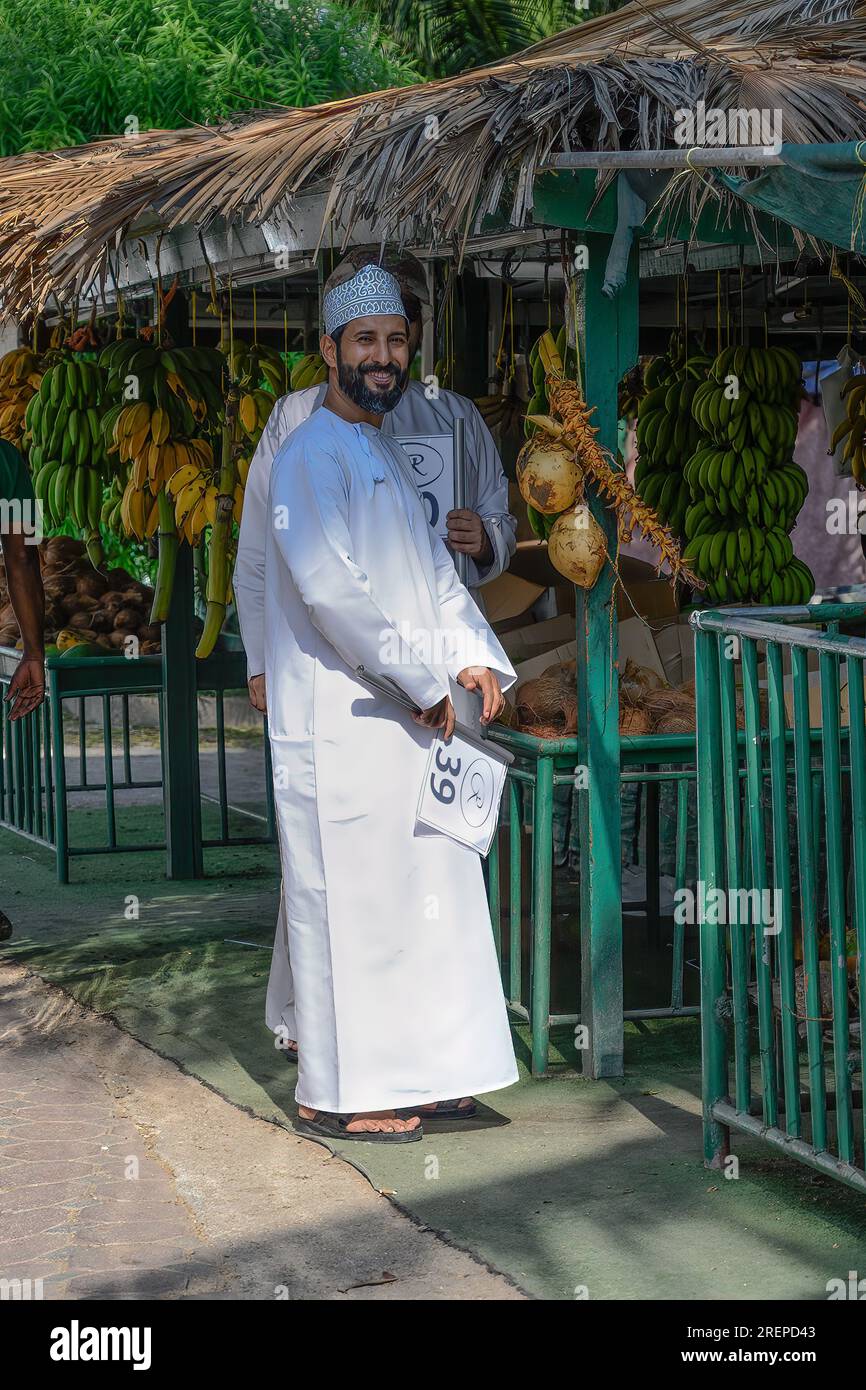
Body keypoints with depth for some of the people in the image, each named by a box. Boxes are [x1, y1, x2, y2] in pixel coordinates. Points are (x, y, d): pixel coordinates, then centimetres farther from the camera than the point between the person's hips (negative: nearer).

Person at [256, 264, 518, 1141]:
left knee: (421, 890, 12)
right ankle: (335, 1093, 1)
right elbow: (333, 589, -20)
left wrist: (474, 656, 2)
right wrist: (424, 676, -16)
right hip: (340, 721, -9)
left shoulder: (385, 455, 19)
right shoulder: (311, 456, -10)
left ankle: (409, 1071, 21)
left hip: (403, 720, 9)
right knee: (351, 896, -6)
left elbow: (433, 571, 20)